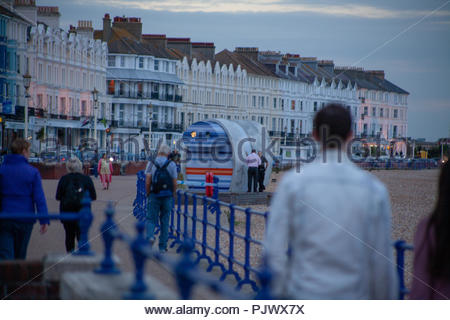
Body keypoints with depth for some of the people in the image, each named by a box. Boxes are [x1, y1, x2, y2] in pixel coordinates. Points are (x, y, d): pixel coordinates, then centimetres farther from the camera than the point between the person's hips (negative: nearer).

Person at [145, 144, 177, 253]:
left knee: (151, 219, 8)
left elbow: (147, 182, -7)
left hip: (154, 195, 0)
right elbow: (174, 184, -1)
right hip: (167, 196, 1)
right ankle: (162, 246, 12)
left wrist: (148, 194, 5)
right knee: (164, 221, 10)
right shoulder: (171, 164, -2)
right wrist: (172, 195, 13)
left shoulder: (151, 163, -3)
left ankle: (150, 236, -21)